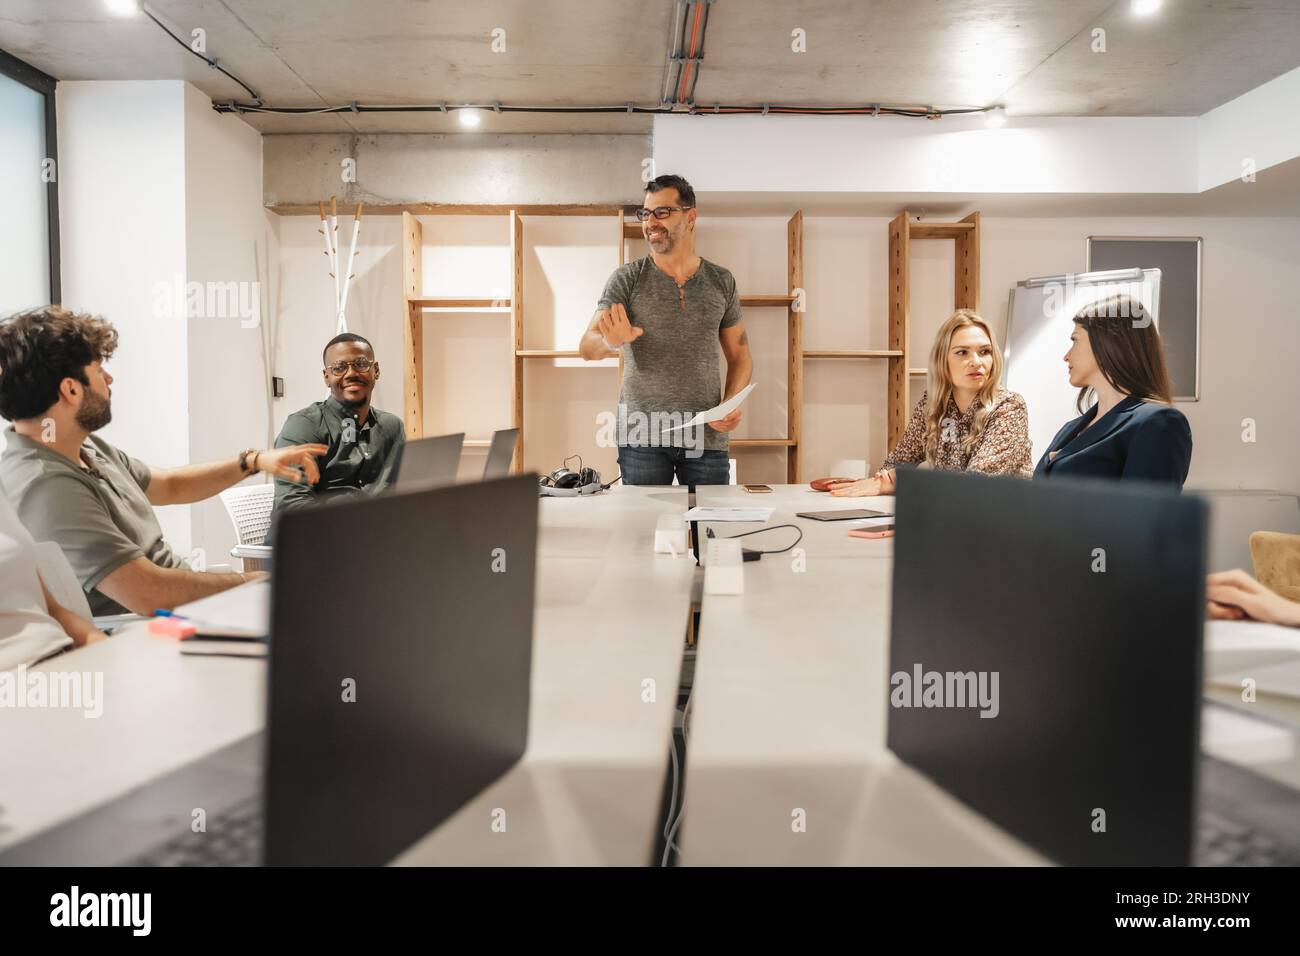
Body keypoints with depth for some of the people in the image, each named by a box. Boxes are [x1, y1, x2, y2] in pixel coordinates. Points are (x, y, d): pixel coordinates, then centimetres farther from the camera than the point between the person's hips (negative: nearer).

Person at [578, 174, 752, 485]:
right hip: (642, 437, -1)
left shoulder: (722, 281, 8)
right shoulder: (627, 279, 1)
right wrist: (611, 342, -32)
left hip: (707, 436, 2)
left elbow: (740, 356, 14)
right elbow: (588, 347, -8)